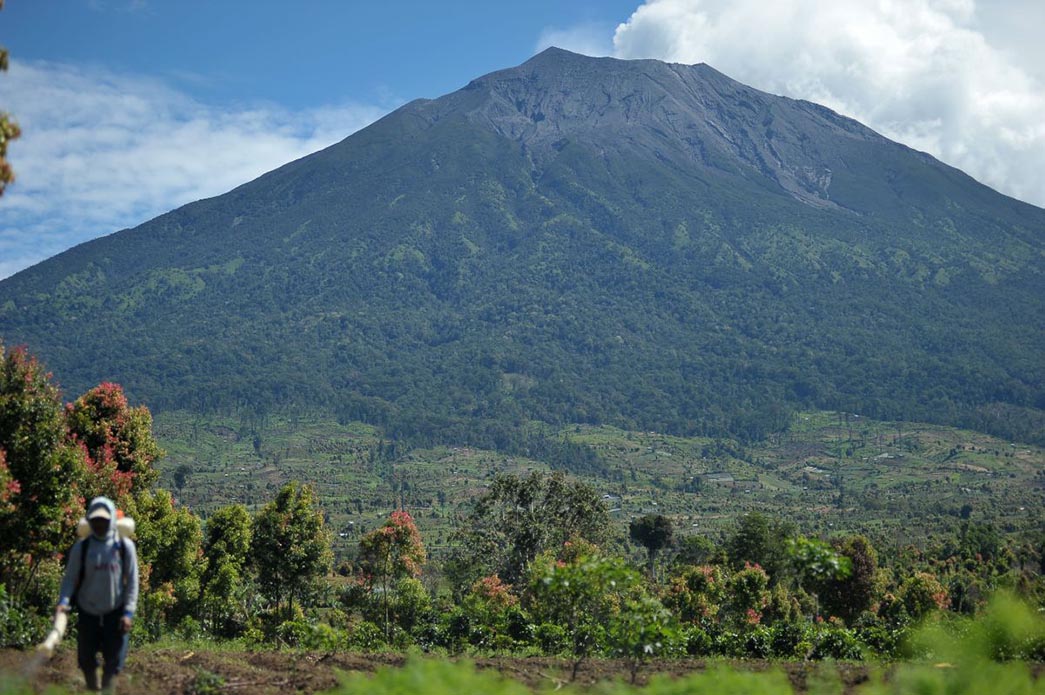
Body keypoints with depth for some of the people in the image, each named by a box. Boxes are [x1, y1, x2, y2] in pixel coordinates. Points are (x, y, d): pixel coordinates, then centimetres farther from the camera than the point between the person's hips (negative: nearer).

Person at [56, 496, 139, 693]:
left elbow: (132, 582, -3)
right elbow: (70, 577, -3)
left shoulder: (126, 546, -6)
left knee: (113, 662, -1)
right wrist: (63, 601, -20)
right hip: (88, 613, 1)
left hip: (115, 613, -1)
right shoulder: (81, 547, -4)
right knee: (86, 660, 8)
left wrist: (128, 612, -8)